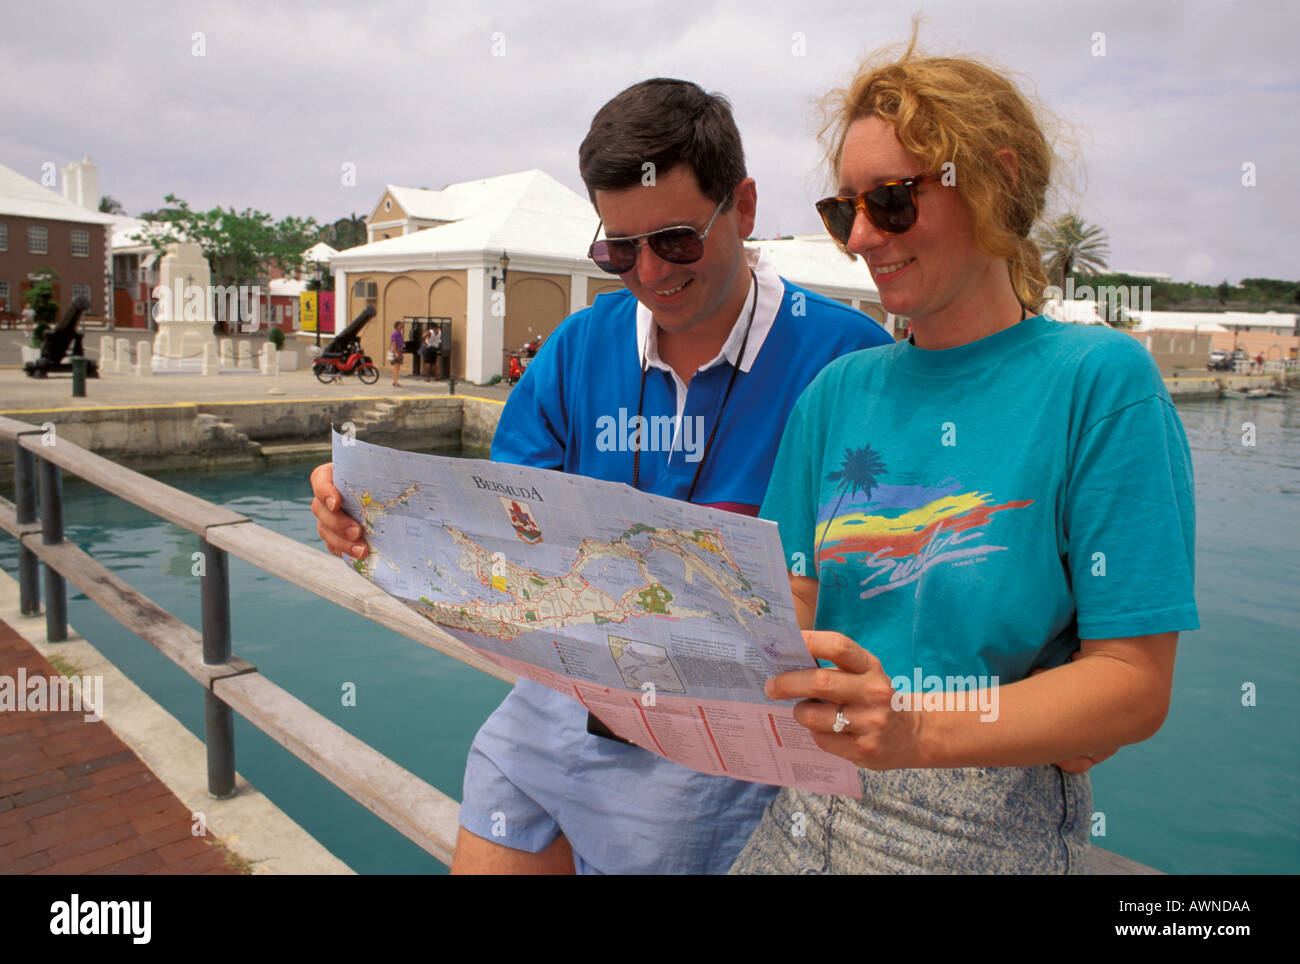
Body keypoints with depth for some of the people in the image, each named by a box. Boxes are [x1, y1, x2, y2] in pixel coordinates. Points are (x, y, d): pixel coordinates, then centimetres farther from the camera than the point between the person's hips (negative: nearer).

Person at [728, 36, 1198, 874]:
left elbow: (1135, 684, -13)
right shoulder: (839, 392, 4)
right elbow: (796, 607, 5)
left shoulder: (1100, 378, -10)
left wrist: (914, 730, -27)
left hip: (997, 828, -4)